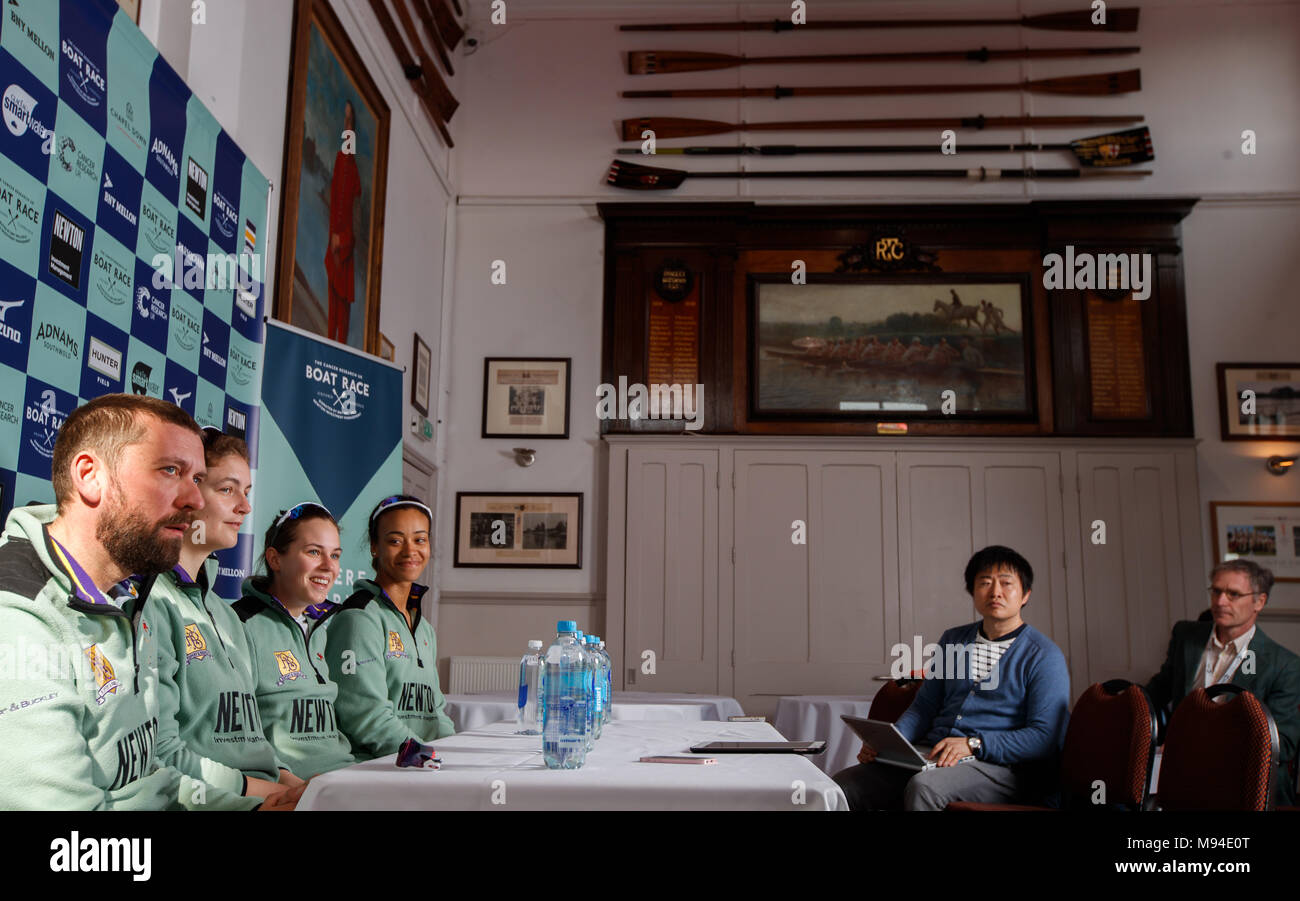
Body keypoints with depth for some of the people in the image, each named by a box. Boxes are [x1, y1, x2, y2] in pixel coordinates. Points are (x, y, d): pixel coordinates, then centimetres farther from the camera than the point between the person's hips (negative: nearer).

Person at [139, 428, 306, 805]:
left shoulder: (226, 616, 21)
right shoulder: (147, 602, -8)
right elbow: (157, 753, -16)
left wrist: (289, 780, 2)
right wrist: (273, 793, -14)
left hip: (264, 796, 8)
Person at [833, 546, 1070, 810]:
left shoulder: (1045, 656, 0)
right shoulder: (952, 640, 19)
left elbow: (1047, 738, -10)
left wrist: (974, 744, -19)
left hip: (999, 766, -5)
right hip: (931, 755, 5)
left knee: (923, 787, -36)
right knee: (843, 784, -16)